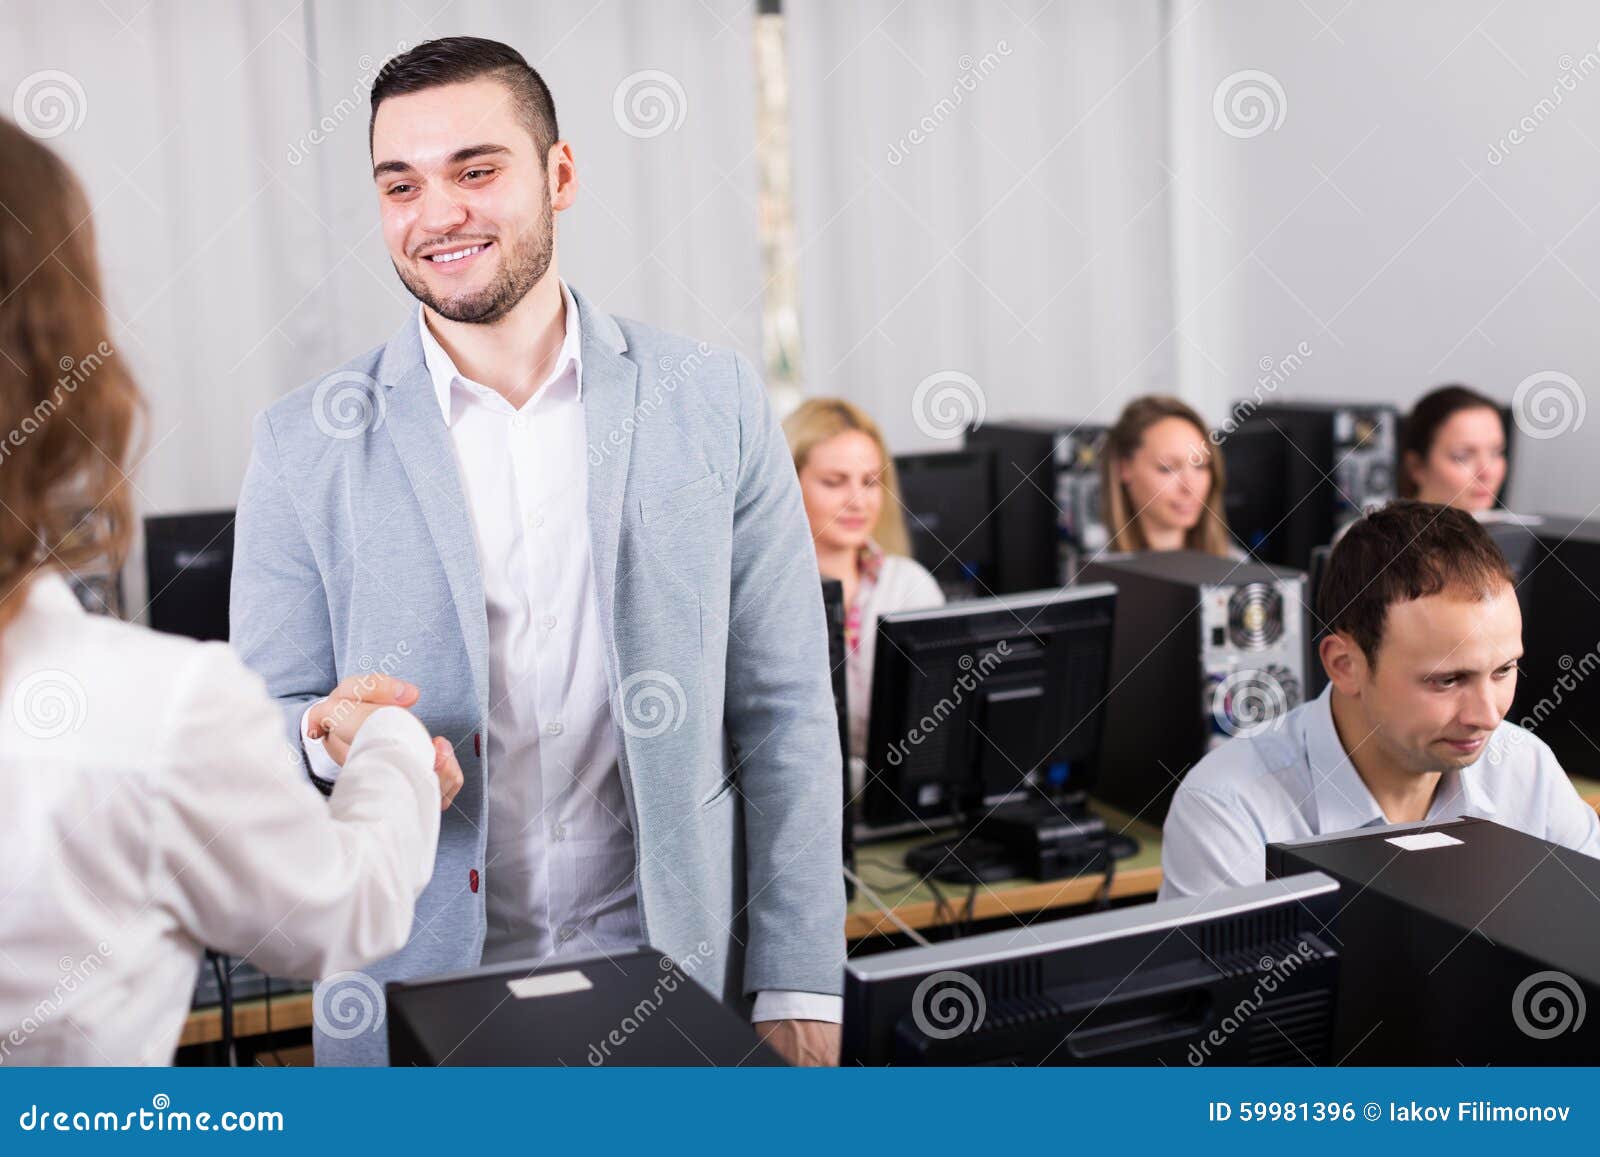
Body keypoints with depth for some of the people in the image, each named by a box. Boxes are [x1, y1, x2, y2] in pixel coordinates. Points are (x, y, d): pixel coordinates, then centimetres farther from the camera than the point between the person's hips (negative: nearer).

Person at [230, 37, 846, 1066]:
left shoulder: (716, 403, -3)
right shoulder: (307, 444, -3)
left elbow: (785, 712, -2)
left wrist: (800, 989, -4)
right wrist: (333, 740, -22)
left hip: (677, 980, 0)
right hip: (415, 1007, 0)